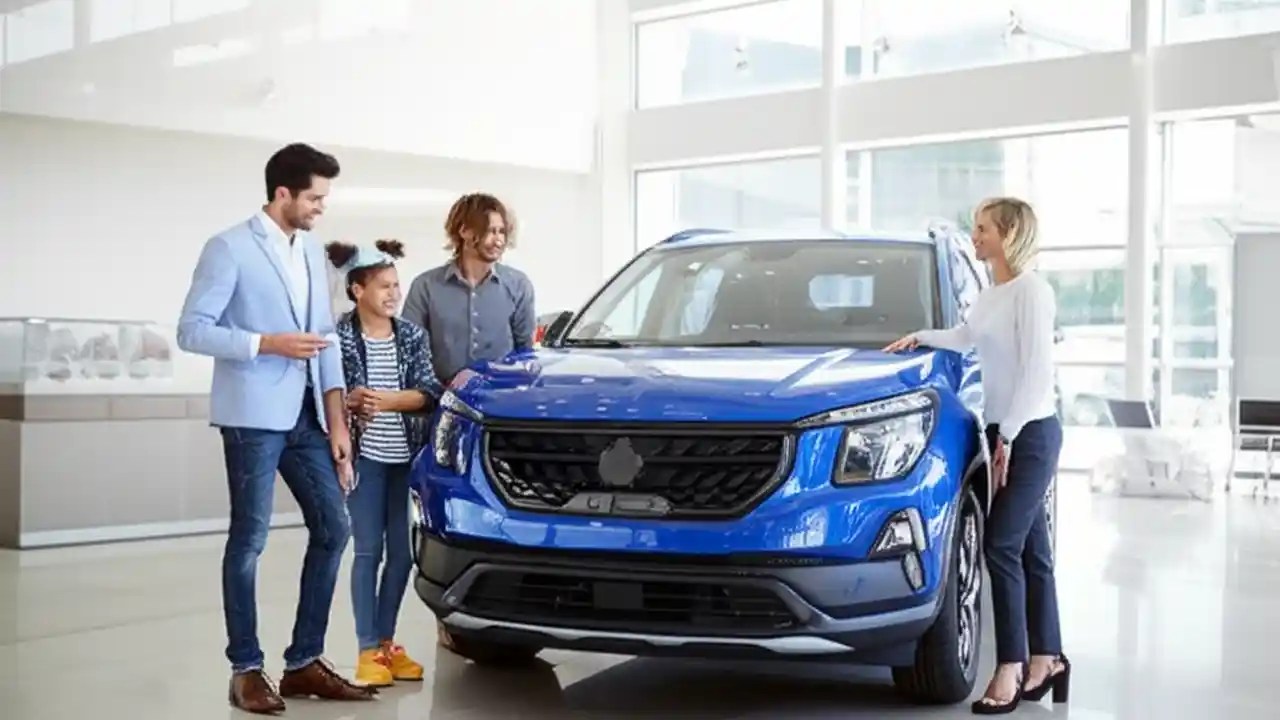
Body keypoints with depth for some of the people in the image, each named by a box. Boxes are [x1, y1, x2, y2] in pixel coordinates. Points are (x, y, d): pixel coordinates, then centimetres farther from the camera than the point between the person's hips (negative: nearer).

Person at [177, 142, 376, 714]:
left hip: (305, 416, 7)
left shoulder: (312, 252, 14)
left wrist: (337, 423, 9)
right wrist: (270, 343, -18)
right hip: (253, 416, -7)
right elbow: (192, 331, -12)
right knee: (250, 539, -1)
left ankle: (304, 662, 15)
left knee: (332, 529, 5)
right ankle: (246, 670, 10)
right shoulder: (230, 248, -7)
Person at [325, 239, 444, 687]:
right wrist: (350, 401, -22)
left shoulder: (412, 336, 6)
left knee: (403, 552, 7)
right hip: (366, 456, -4)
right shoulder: (340, 336, -4)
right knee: (368, 551, -2)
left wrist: (384, 400, -18)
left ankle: (387, 641, 19)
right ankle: (368, 650, 4)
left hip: (408, 456, 4)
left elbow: (427, 392, -3)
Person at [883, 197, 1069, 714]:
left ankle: (1010, 669, -7)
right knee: (1030, 551, 10)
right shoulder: (991, 294, 11)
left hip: (1031, 433, -8)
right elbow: (967, 337, 33)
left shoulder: (1032, 290, -13)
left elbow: (1038, 371, -18)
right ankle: (1046, 659, 17)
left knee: (1002, 546, -11)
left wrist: (1009, 434, -18)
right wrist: (921, 337, 34)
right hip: (1006, 431, 8)